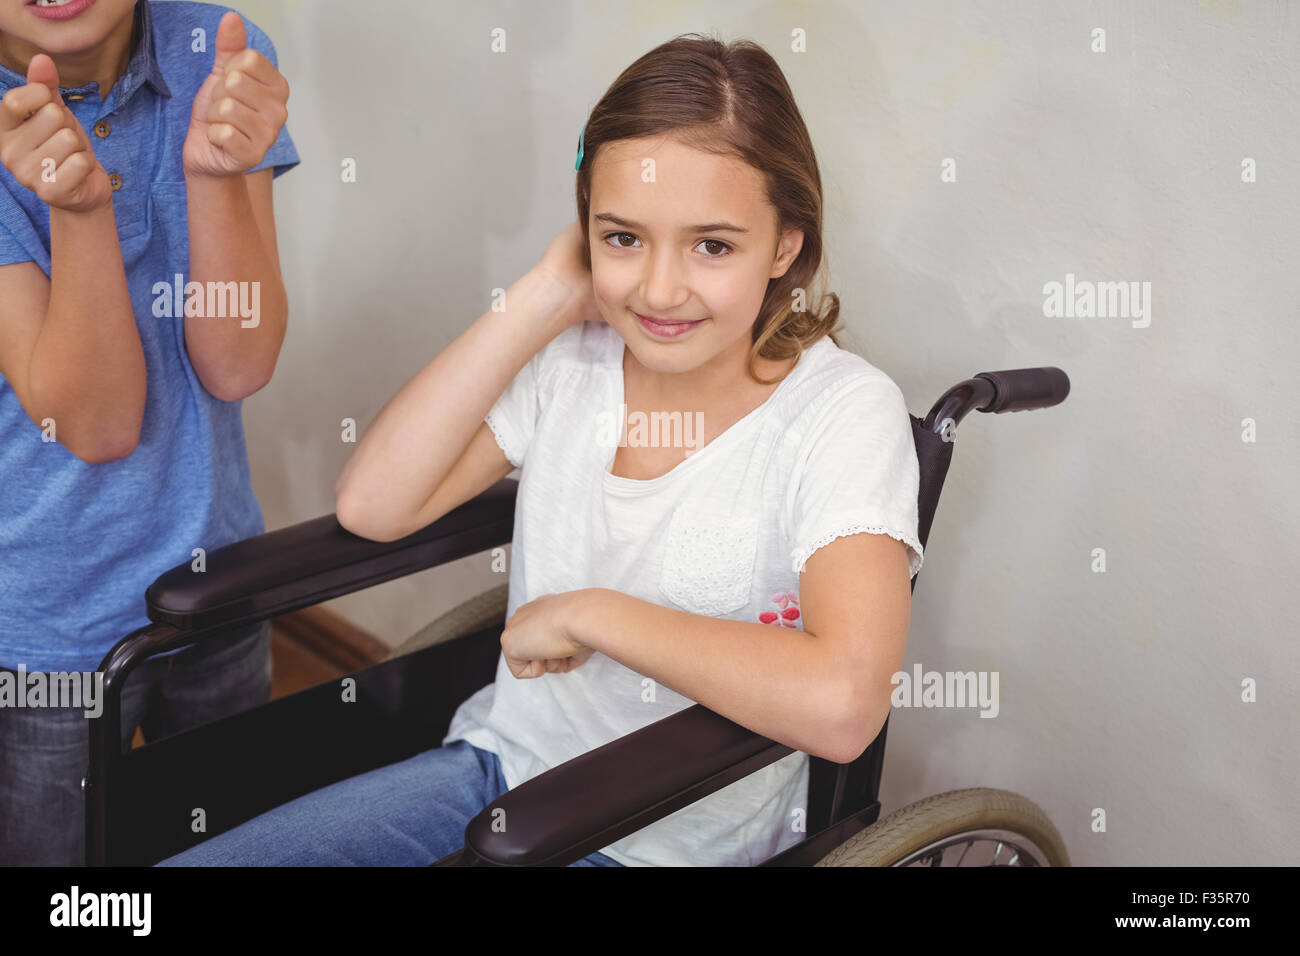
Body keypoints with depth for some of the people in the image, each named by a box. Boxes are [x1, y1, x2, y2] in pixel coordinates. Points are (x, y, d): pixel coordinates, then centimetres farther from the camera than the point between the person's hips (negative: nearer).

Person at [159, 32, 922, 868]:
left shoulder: (845, 412, -19)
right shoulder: (575, 357, -3)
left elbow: (840, 702, -34)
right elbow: (372, 505, -11)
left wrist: (587, 613, -22)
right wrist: (542, 298, -13)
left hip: (663, 844, -4)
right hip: (502, 760, 5)